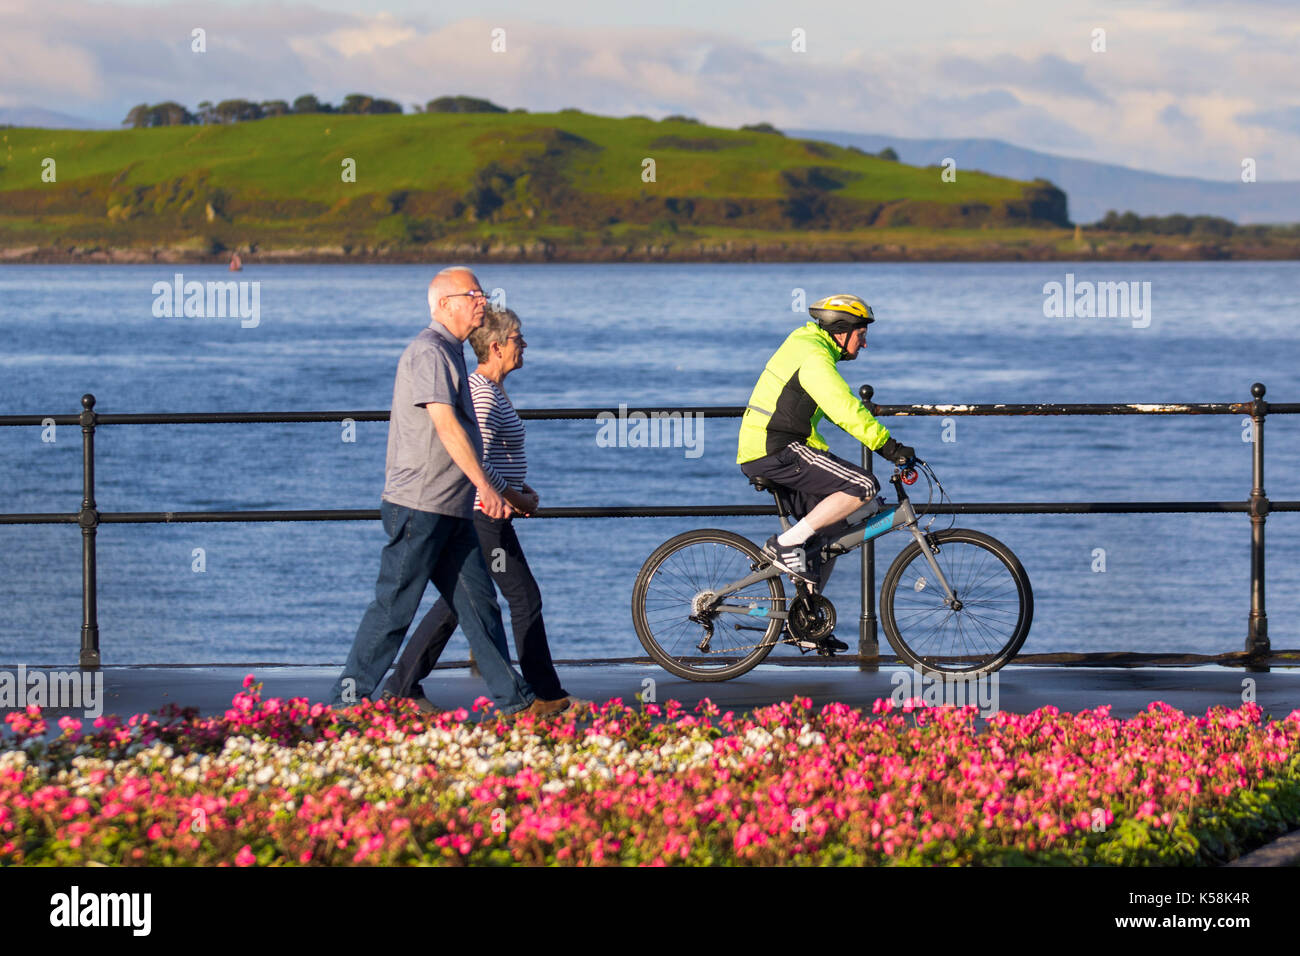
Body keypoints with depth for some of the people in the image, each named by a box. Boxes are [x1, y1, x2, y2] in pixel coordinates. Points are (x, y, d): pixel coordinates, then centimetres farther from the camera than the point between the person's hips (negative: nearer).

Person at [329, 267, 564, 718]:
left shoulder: (451, 354, 18)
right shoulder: (429, 352, -13)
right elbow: (446, 425, -21)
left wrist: (493, 488, 28)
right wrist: (486, 485, -22)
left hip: (452, 511, 10)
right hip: (419, 506, -10)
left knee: (479, 603, 7)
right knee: (395, 606, -5)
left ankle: (513, 698, 8)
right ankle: (350, 695, 2)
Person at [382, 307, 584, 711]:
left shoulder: (490, 388, 14)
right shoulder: (484, 394, -18)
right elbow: (478, 464, -24)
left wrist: (520, 486, 14)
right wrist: (518, 500, -14)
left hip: (475, 513, 10)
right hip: (487, 513, -10)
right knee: (525, 598, -2)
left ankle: (402, 685, 14)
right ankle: (546, 693, 5)